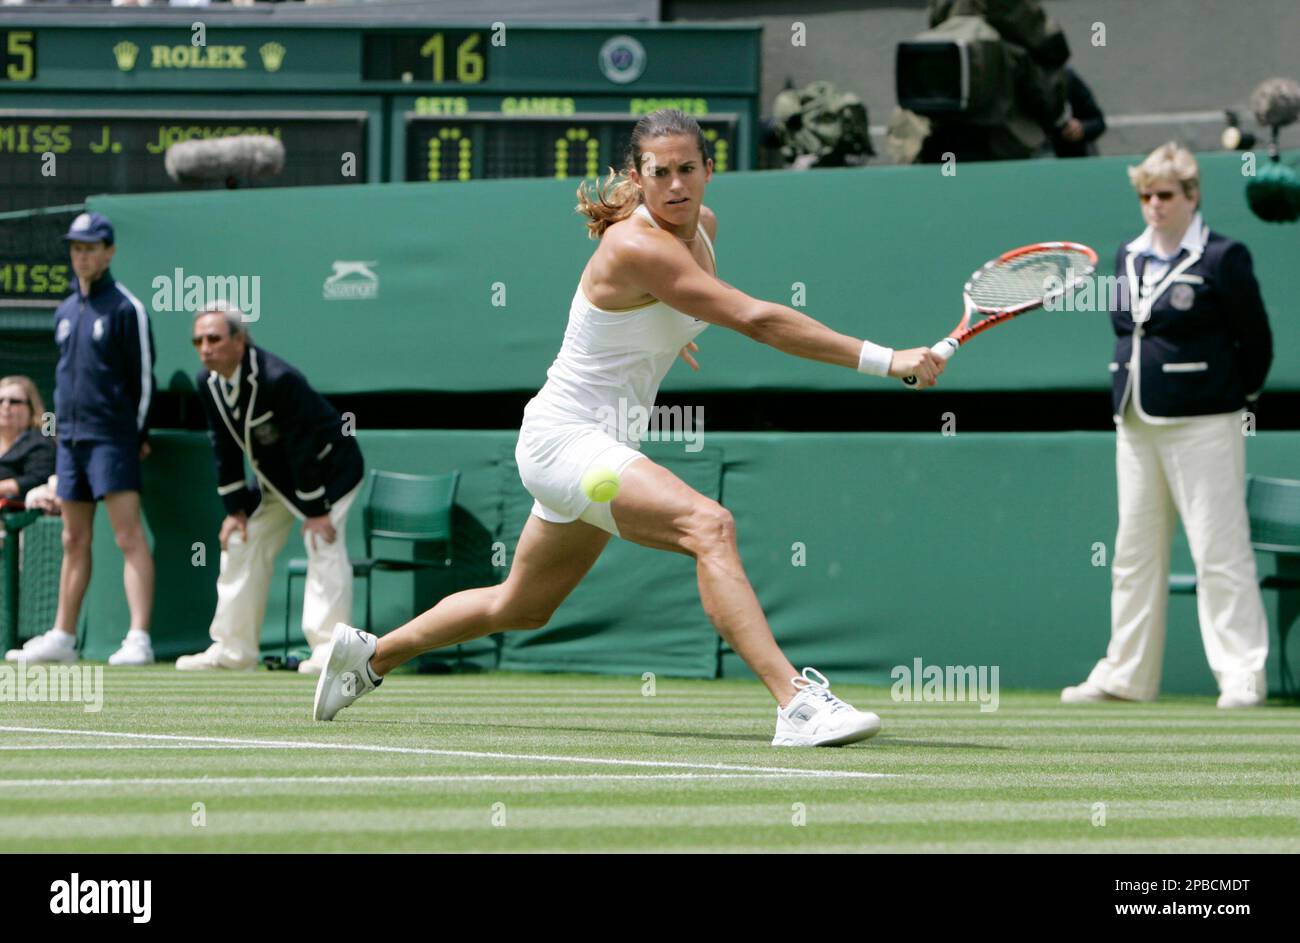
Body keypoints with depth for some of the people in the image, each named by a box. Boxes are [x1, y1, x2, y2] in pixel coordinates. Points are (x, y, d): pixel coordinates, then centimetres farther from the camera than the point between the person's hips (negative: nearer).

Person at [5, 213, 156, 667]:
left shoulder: (126, 308, -6)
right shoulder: (66, 311, 15)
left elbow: (143, 377, -6)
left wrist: (139, 436, -7)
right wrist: (62, 428, 16)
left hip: (112, 437, -8)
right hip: (70, 439, 8)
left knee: (129, 536, -13)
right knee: (74, 541, 11)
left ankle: (139, 639, -20)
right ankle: (61, 638, 16)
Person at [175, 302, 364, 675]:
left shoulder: (278, 379, -33)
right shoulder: (208, 382, -10)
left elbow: (304, 447, -29)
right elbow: (224, 447, -2)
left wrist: (316, 510, -26)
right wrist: (235, 508, -4)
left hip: (327, 470, -8)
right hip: (274, 477, 8)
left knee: (324, 546, -20)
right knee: (240, 544, 5)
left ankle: (328, 648, -20)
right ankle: (232, 648, 11)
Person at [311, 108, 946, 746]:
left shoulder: (702, 226, 1)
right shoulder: (637, 247, -26)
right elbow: (757, 320, -34)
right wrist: (883, 360, -36)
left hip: (606, 448, 10)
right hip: (563, 437, -10)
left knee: (521, 608, 27)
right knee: (709, 525, -32)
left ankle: (367, 655, 46)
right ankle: (796, 703, -41)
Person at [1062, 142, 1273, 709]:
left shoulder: (1222, 258, -7)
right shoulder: (1129, 258, 12)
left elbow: (1257, 342, -3)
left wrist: (1233, 397, 2)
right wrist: (1131, 391, 13)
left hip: (1201, 426, -7)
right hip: (1137, 424, 7)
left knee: (1219, 552, -7)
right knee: (1134, 554, 11)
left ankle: (1242, 676, -5)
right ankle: (1126, 674, 17)